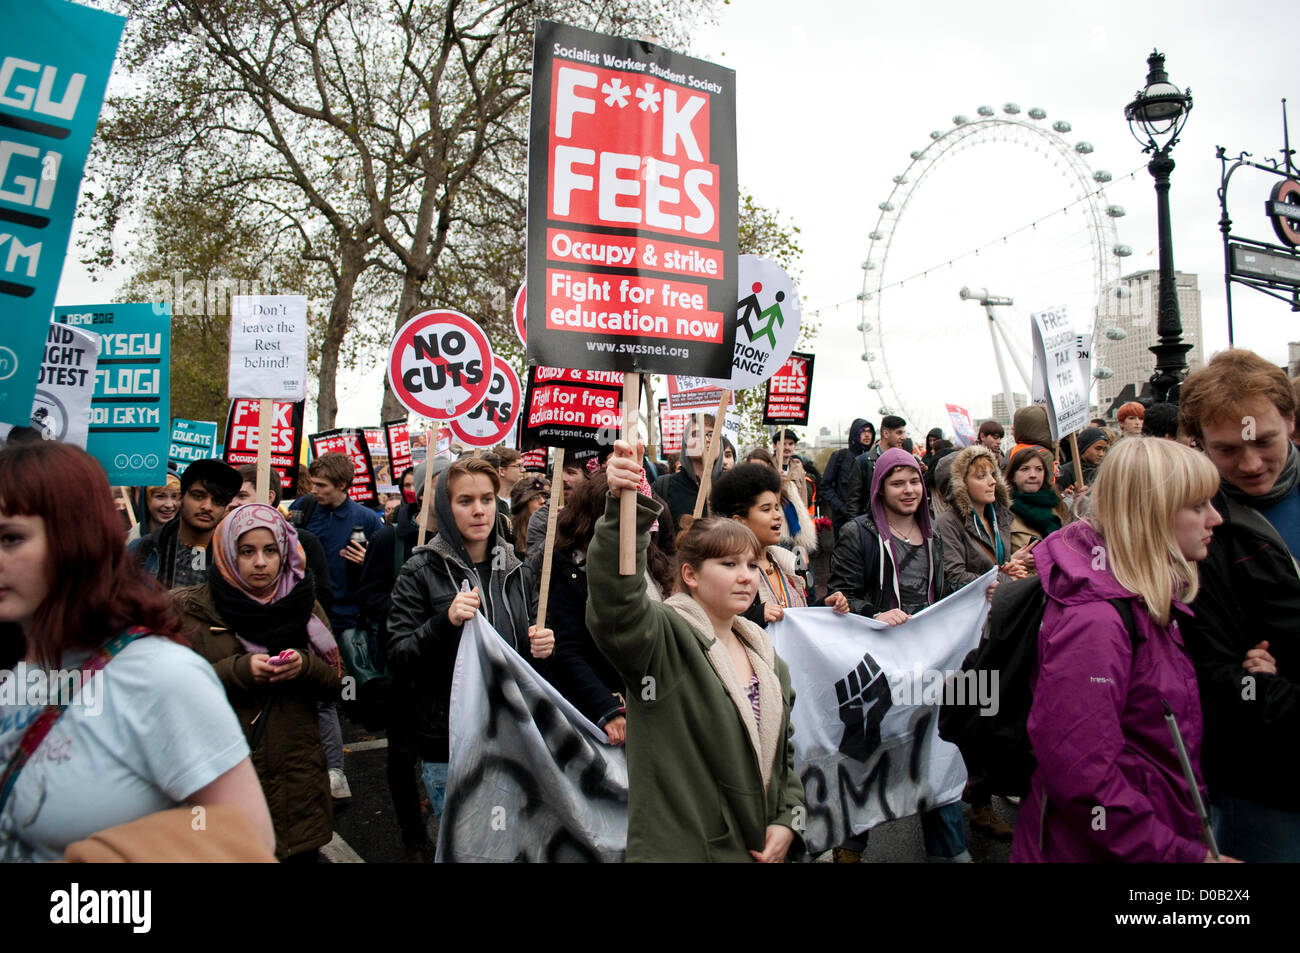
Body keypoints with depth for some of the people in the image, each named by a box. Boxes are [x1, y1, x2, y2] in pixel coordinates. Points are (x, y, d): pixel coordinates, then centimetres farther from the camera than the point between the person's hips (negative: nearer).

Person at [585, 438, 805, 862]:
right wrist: (624, 508, -46)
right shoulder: (665, 638, -14)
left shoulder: (766, 656, 9)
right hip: (678, 848, -6)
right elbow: (616, 603, -35)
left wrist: (789, 819, 3)